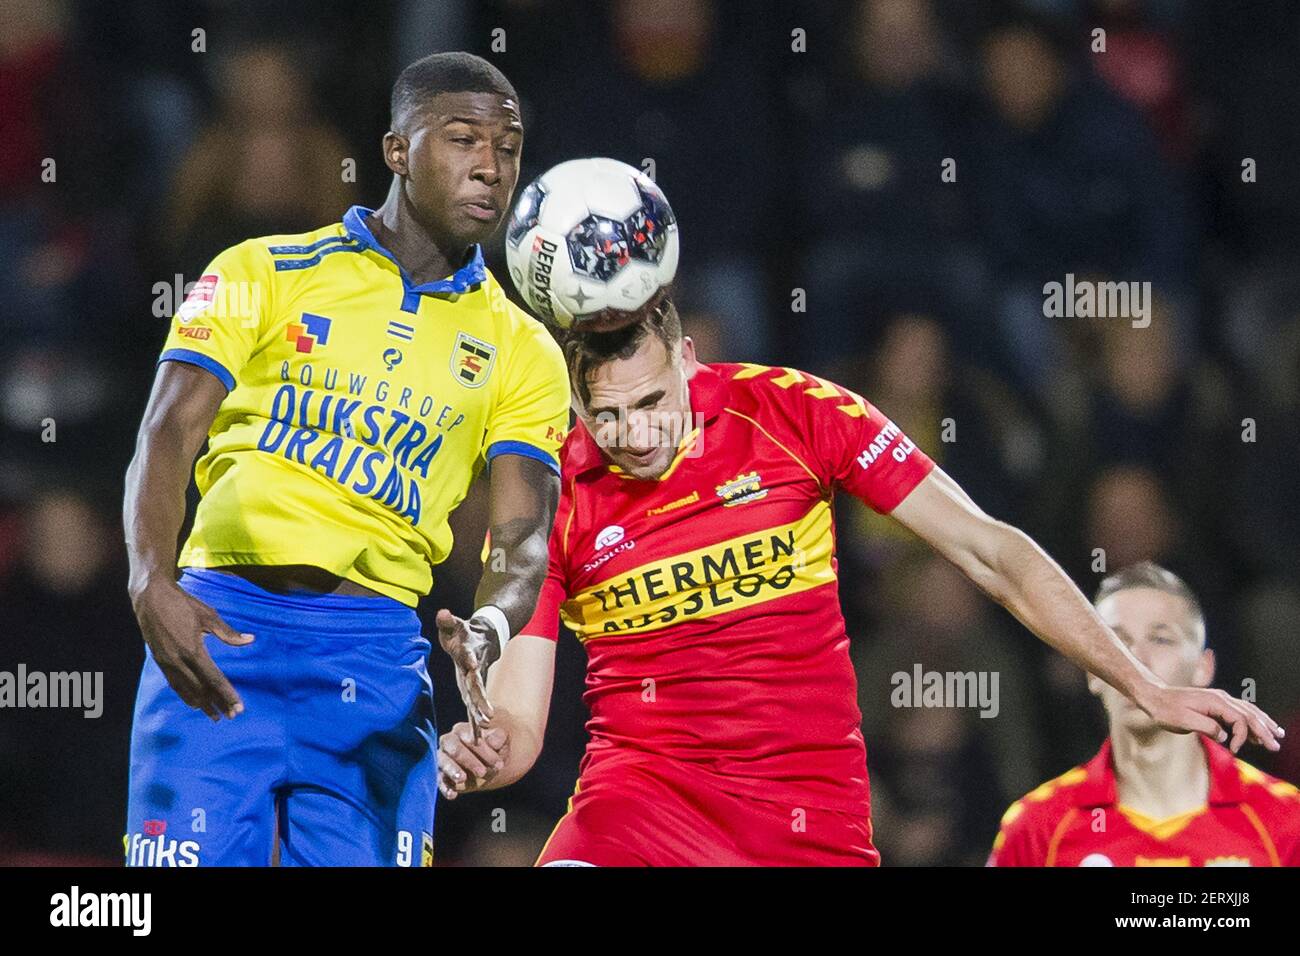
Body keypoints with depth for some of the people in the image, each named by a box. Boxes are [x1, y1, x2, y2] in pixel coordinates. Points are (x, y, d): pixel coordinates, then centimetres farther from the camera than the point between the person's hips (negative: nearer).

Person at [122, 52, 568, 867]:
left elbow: (524, 539, 4)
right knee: (191, 859, -11)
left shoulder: (520, 353, 13)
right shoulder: (265, 273, 8)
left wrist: (488, 630, -20)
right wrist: (153, 581, -20)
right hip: (219, 629, -2)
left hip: (376, 655, 2)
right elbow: (168, 435, -1)